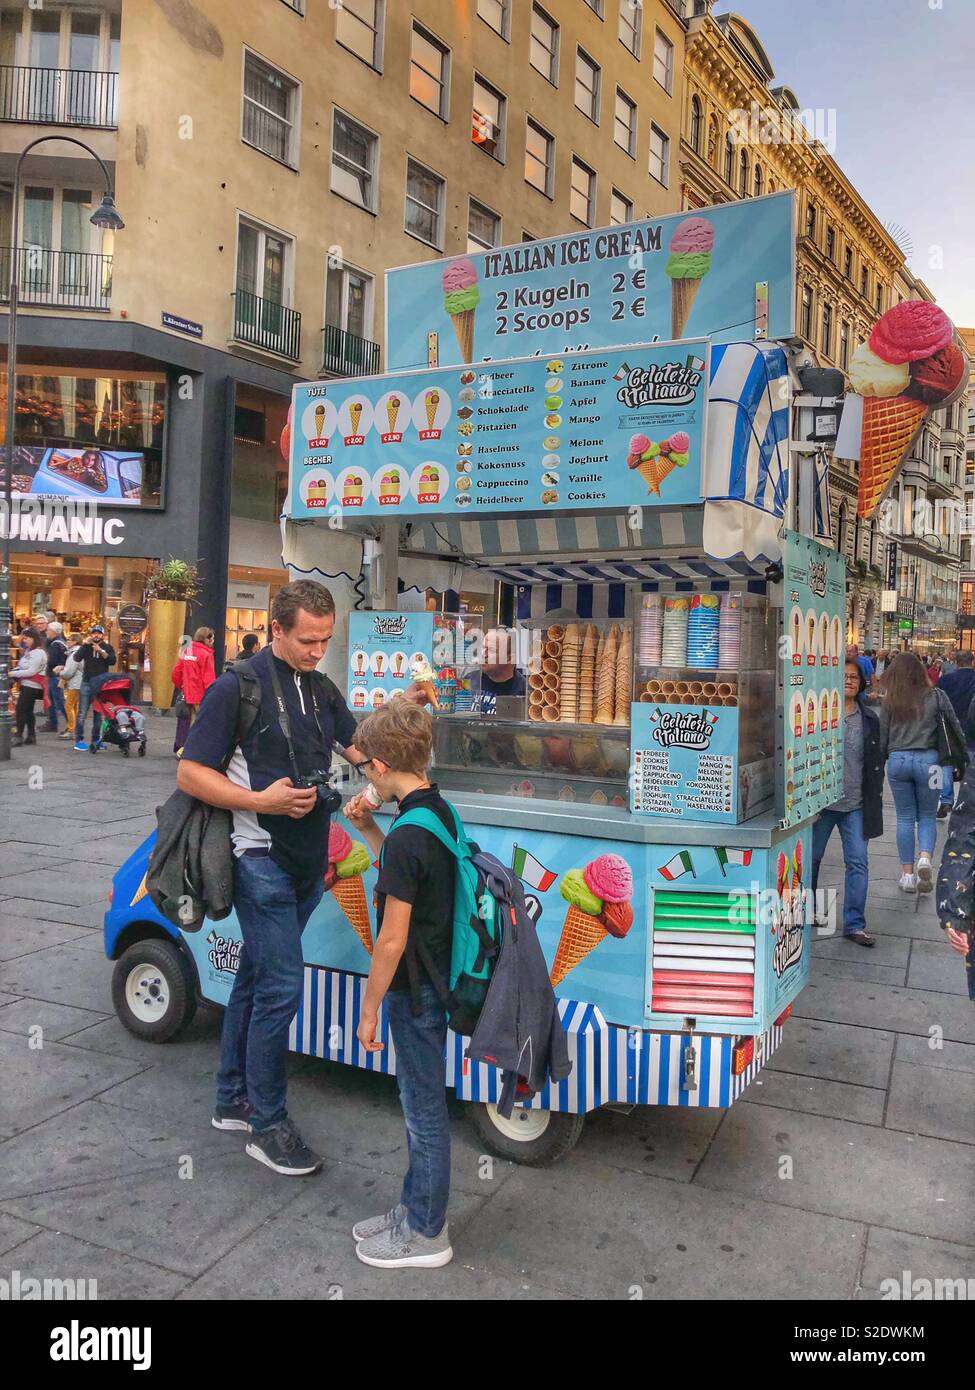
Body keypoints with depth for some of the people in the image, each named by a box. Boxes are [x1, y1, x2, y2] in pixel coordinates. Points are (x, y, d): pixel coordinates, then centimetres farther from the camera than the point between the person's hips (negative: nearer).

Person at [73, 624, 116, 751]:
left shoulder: (108, 647, 7)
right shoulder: (86, 646, 7)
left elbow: (112, 661, -10)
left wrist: (101, 651, -20)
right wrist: (84, 645, -18)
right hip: (87, 683, -1)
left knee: (98, 713, 7)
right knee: (82, 713, -5)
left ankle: (95, 739, 14)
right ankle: (79, 740, -6)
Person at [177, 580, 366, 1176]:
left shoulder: (323, 690, 10)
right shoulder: (239, 687, -12)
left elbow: (359, 746, 19)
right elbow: (190, 773, -12)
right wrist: (261, 801, -21)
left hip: (308, 860, 7)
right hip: (263, 859, -7)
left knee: (257, 977, 17)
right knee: (281, 988, -6)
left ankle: (233, 1100, 31)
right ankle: (268, 1125, 10)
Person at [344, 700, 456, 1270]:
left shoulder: (407, 837, -26)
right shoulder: (440, 811, 2)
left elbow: (392, 940, -23)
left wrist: (370, 1009, -12)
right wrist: (368, 828, 8)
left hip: (414, 991, -9)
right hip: (437, 981, 9)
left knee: (424, 1110, 7)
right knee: (423, 1104, 21)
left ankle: (426, 1234, 25)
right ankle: (417, 1207, 38)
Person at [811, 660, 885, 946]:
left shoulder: (869, 719, 8)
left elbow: (876, 763, 13)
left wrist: (874, 800, 8)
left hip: (856, 804, 2)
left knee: (857, 862, -1)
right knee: (811, 859, 10)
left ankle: (854, 924, 6)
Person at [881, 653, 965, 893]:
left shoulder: (890, 701, 0)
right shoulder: (936, 697, -2)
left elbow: (882, 736, 3)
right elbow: (955, 726, 3)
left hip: (897, 760, 1)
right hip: (927, 759, -1)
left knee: (905, 817, 11)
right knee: (927, 816, 14)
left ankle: (907, 874, 11)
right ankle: (925, 858, -11)